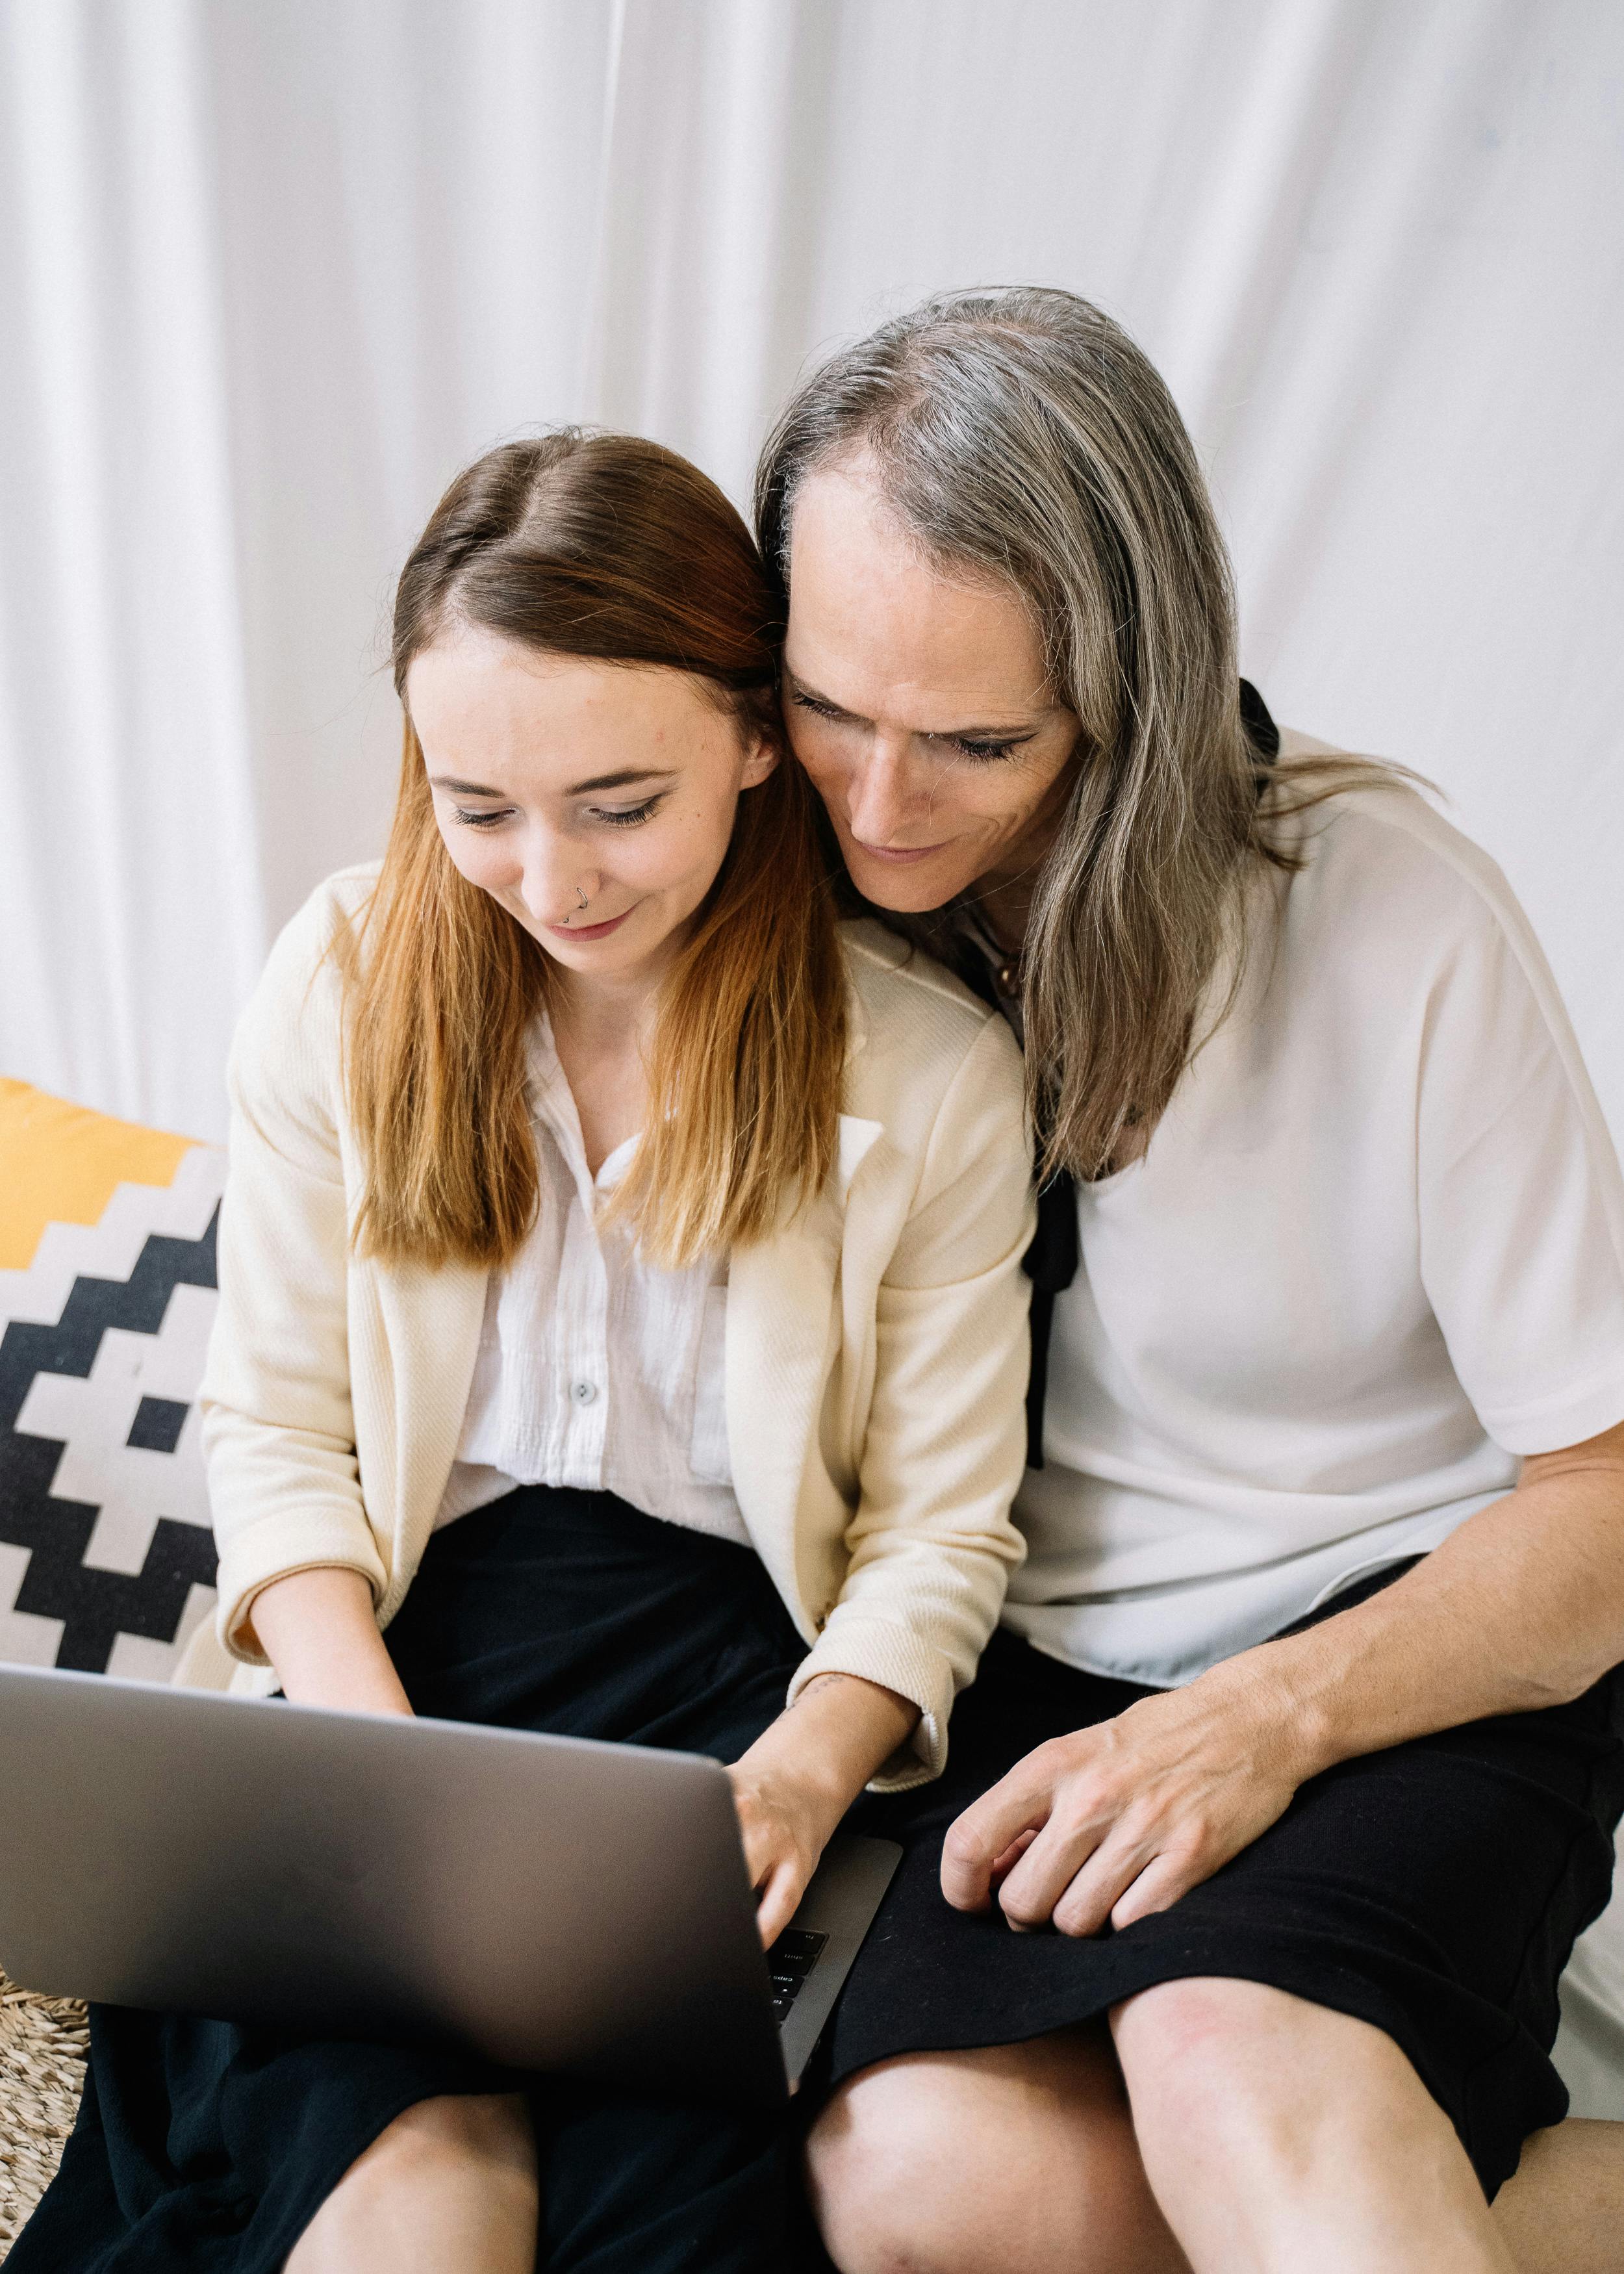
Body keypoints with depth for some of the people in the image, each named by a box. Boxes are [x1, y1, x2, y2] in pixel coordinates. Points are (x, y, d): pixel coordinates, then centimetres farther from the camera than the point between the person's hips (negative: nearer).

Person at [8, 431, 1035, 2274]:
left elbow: (941, 1527, 3)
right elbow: (274, 1428, 5)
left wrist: (799, 1770, -17)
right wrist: (378, 1750, -11)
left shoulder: (931, 1070, -2)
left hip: (730, 1661, 0)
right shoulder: (343, 982, 3)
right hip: (399, 1634, 1)